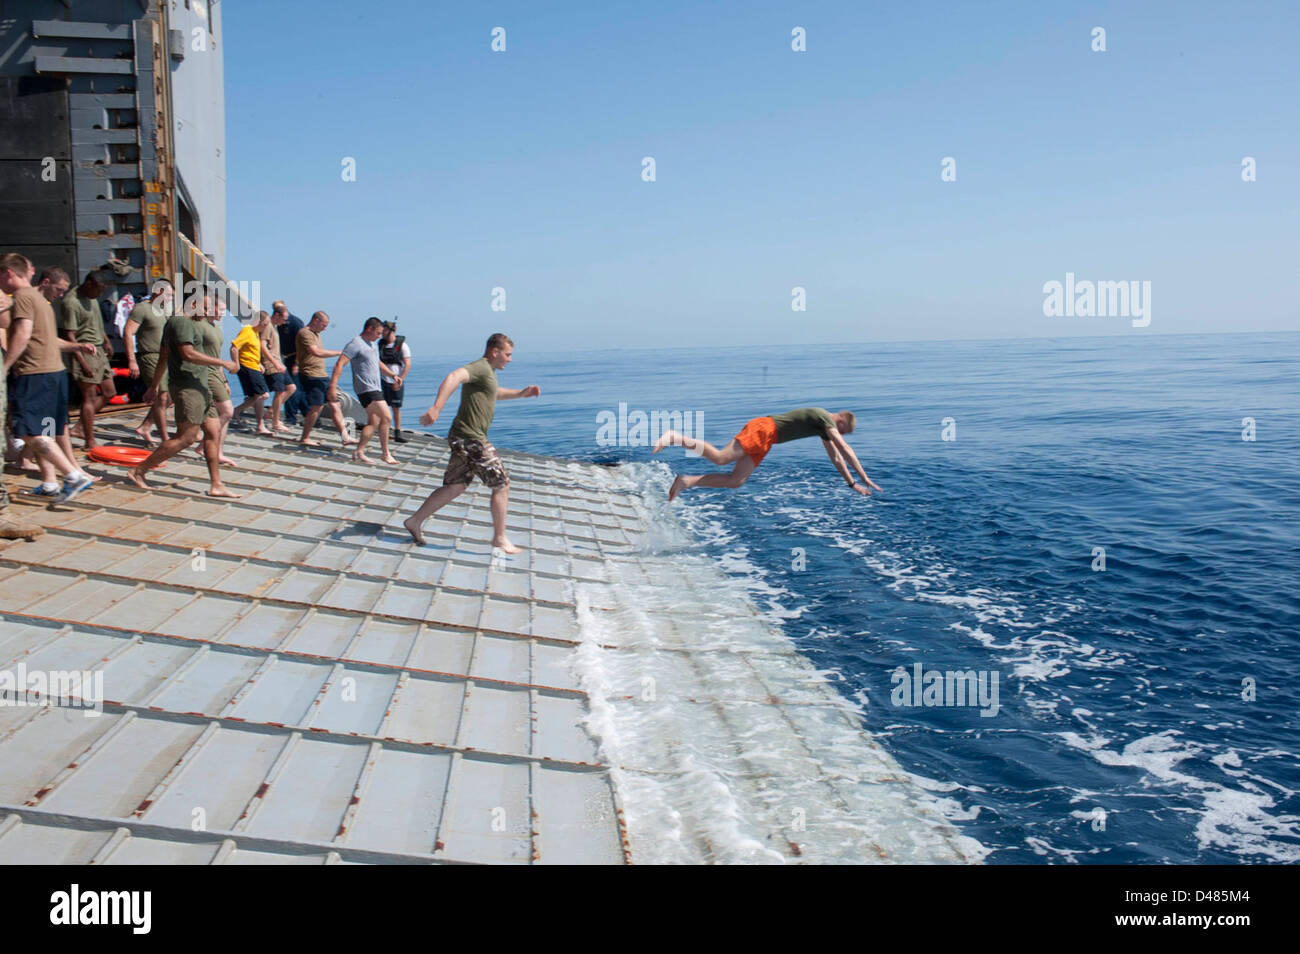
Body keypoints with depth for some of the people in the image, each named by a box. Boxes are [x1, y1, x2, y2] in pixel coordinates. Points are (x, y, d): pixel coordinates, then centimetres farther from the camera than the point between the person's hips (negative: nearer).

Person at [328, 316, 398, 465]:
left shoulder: (372, 345, 19)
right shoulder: (356, 344, -11)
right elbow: (339, 364, -17)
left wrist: (392, 375, 20)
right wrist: (333, 386, -25)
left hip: (375, 389, 9)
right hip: (366, 389, -9)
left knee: (374, 423, 5)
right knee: (386, 417, -12)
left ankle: (359, 451, 7)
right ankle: (386, 454, -4)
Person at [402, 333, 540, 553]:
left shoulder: (489, 371, 18)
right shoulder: (480, 367, -14)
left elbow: (495, 393, 40)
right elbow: (454, 377, -33)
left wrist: (521, 393, 30)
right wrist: (437, 407, -47)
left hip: (464, 439, 11)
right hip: (470, 438, -11)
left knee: (454, 487, 14)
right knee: (502, 484, -2)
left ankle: (415, 521, 17)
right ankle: (500, 537, 7)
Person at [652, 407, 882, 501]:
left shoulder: (825, 427, 21)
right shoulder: (825, 419, -7)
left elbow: (836, 457, 28)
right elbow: (845, 449, -11)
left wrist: (852, 484, 29)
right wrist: (865, 478, -8)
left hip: (765, 440, 9)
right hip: (764, 429, -9)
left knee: (735, 481, -3)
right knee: (720, 458, -24)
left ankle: (687, 482, -7)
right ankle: (677, 438, -21)